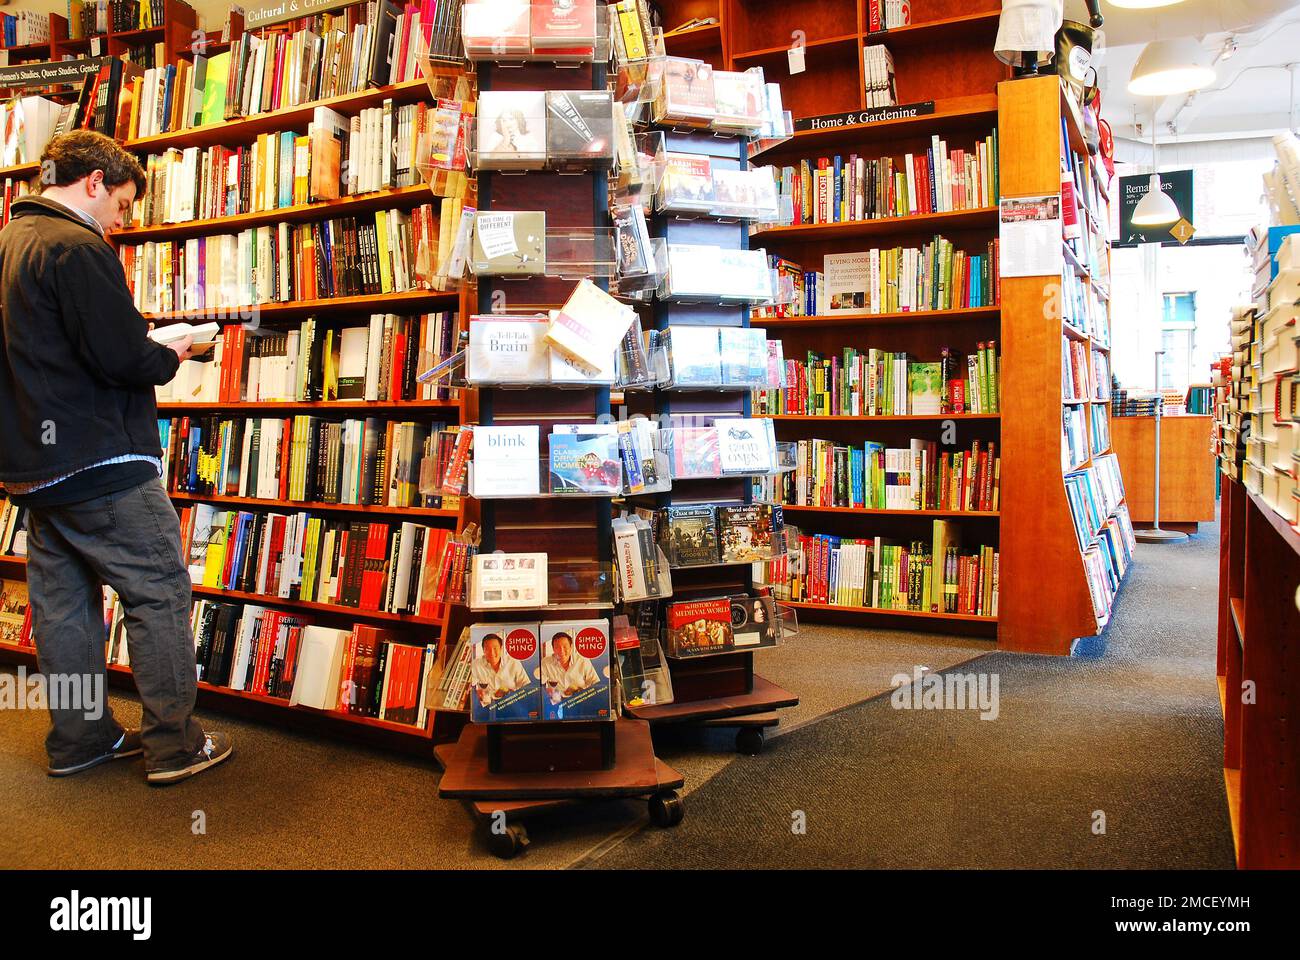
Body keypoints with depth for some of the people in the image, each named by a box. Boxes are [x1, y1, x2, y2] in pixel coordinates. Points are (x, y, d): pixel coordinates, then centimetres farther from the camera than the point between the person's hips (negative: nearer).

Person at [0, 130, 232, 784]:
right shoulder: (76, 248, -15)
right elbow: (123, 357, -21)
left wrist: (145, 348, 16)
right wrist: (169, 356, -1)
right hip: (100, 461, -10)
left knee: (62, 602, 14)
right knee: (160, 592, -1)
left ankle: (78, 740, 24)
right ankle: (173, 744, 5)